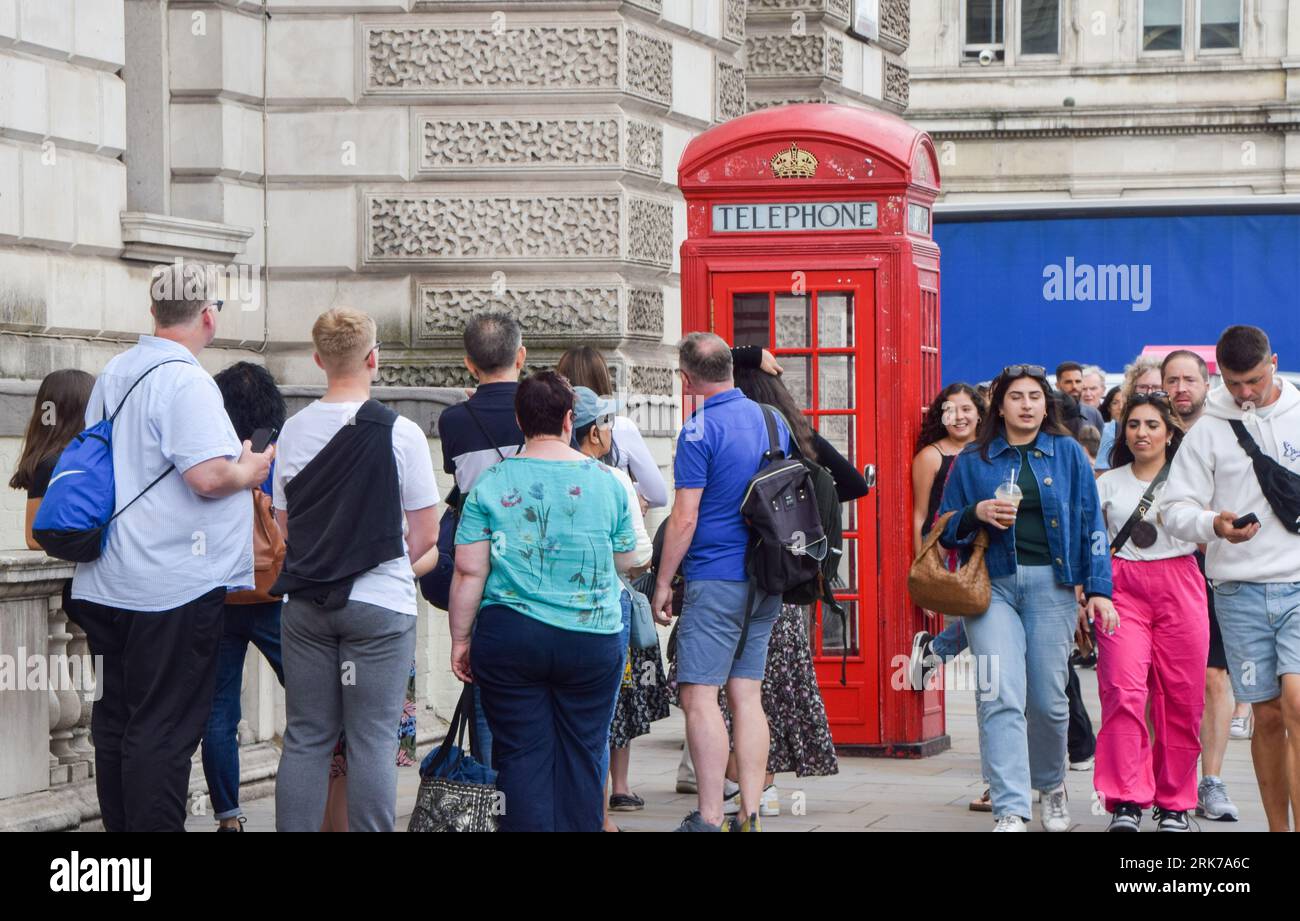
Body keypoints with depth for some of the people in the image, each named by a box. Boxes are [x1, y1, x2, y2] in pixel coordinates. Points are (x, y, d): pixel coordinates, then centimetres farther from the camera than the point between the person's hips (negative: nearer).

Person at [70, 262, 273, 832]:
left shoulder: (113, 374, 11)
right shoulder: (185, 380, -16)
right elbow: (209, 477, -25)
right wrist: (250, 469, -3)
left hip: (107, 585, 8)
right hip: (174, 586, -8)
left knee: (115, 721, 13)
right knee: (164, 731, -4)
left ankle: (119, 827, 20)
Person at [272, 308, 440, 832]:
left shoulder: (294, 430, 4)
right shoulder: (398, 433, -8)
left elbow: (284, 527, 13)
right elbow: (425, 535, -4)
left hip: (305, 605, 4)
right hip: (380, 603, -4)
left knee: (305, 737, 8)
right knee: (372, 740, -1)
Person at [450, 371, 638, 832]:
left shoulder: (491, 482, -2)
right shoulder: (606, 481, 1)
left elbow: (469, 572, -3)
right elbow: (627, 560, 13)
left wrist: (460, 639, 5)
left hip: (508, 636, 0)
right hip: (593, 639, 1)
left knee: (521, 754, 4)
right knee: (583, 751, 9)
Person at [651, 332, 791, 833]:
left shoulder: (700, 430, -12)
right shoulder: (774, 421, 11)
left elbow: (685, 518, -14)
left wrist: (663, 583, -7)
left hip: (715, 579, -8)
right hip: (766, 582, 8)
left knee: (699, 696, -7)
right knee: (747, 695, 9)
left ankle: (709, 819, -12)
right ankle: (750, 817, 6)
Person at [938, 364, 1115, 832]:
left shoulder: (1068, 454, 9)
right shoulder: (973, 460, 9)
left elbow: (1091, 525, 8)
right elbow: (945, 530, 11)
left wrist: (1097, 587, -1)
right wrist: (977, 513, -9)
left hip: (1051, 586, 1)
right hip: (992, 586, -1)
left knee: (1047, 700, 4)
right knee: (1001, 699, -13)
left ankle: (1051, 784, 32)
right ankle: (1010, 812, -17)